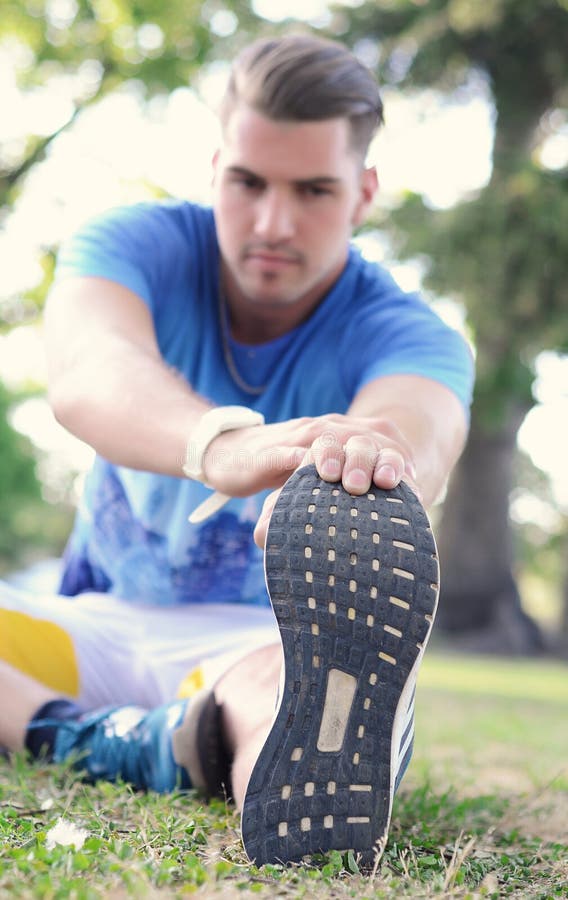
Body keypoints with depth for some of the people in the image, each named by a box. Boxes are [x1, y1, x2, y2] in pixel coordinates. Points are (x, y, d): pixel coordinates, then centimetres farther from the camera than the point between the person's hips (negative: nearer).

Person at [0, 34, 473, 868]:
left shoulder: (408, 337, -12)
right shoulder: (137, 244, -9)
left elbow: (418, 430, -39)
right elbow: (86, 373, -35)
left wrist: (373, 461, -68)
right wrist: (226, 444, -60)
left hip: (265, 641, -3)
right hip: (96, 620, 3)